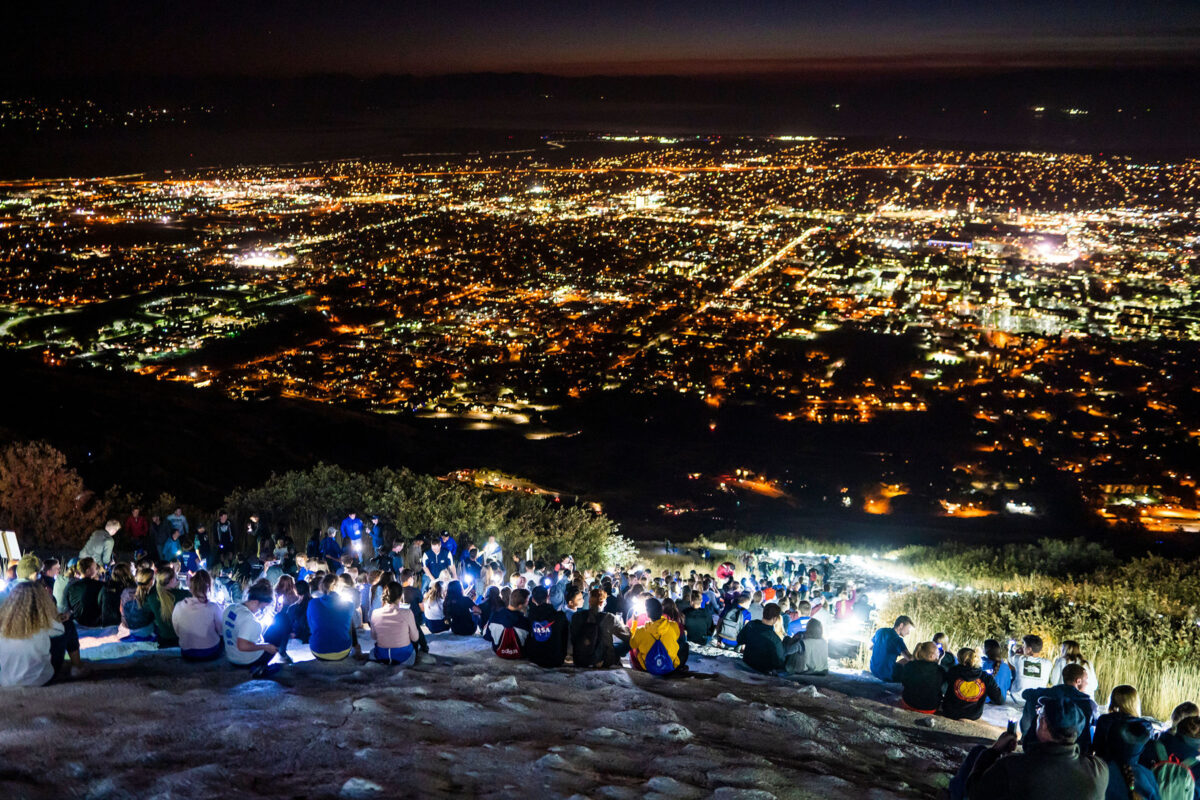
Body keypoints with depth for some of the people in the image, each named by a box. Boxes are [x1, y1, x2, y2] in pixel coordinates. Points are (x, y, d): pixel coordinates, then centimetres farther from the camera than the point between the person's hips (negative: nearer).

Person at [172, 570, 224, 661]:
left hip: (187, 655, 3)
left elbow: (177, 633, -2)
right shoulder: (213, 607, -24)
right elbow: (222, 631, -8)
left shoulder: (178, 607, -16)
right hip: (211, 654, -3)